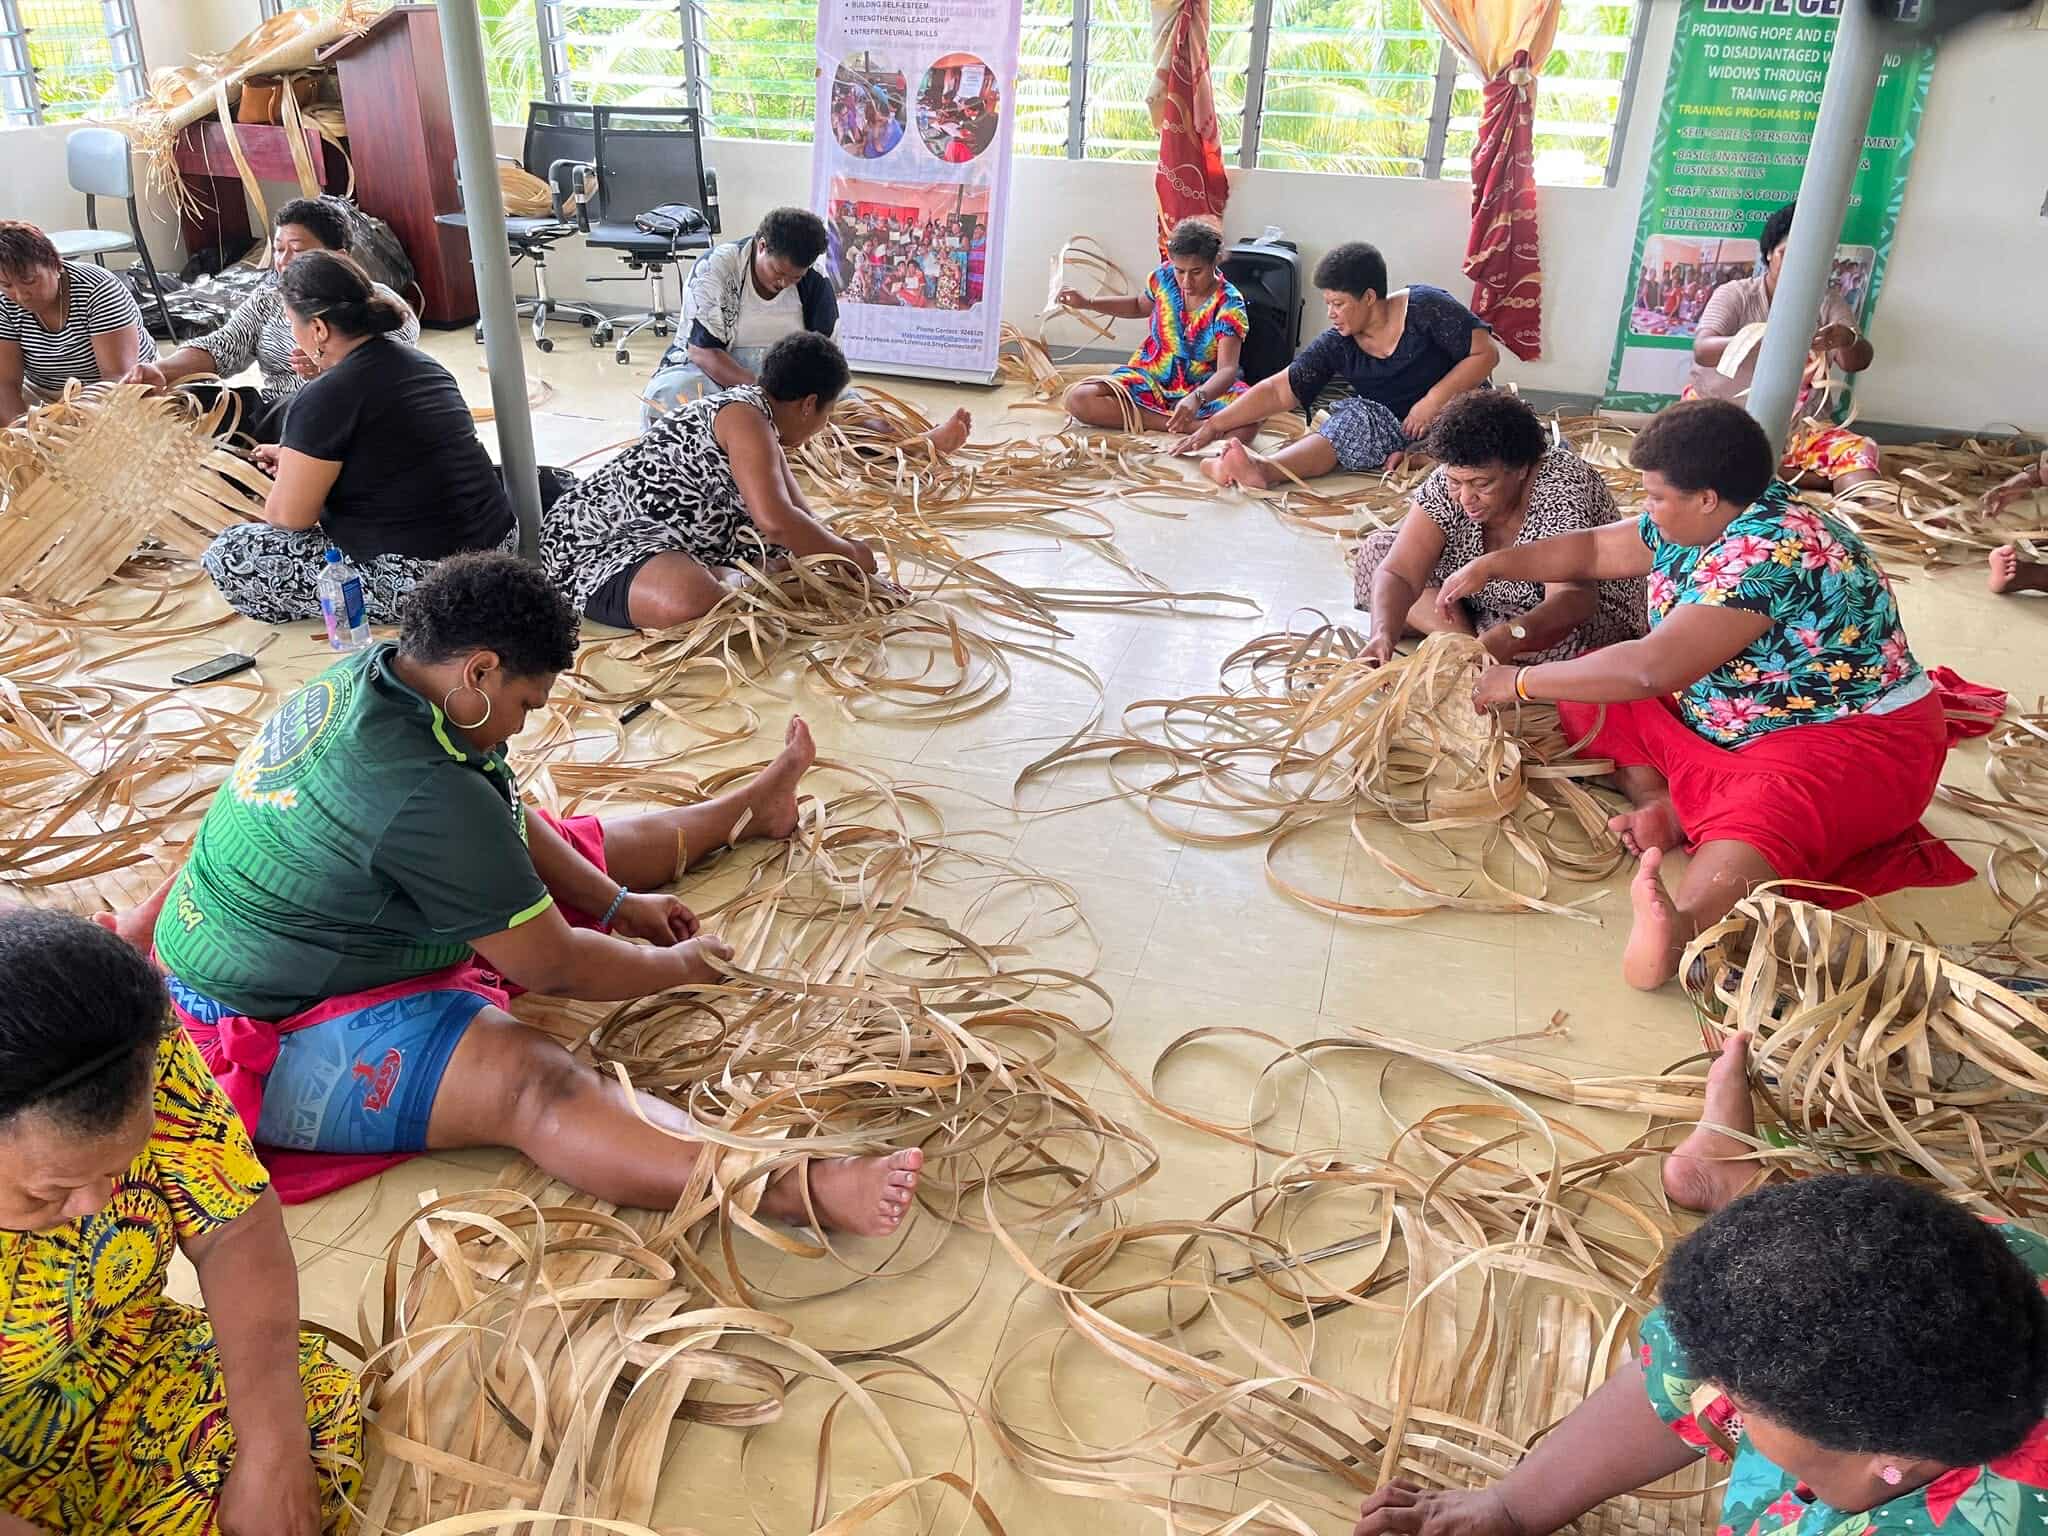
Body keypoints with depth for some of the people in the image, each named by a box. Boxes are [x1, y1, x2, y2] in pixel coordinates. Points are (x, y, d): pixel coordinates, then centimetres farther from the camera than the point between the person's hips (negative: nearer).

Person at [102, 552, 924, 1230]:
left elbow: (506, 821, 11)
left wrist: (619, 904, 10)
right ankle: (800, 1186, -55)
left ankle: (752, 806, 36)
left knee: (568, 846, 16)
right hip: (278, 1035, -11)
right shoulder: (425, 796, -32)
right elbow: (553, 967, -22)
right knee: (537, 1085, -35)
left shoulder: (365, 676, -1)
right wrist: (678, 965, -6)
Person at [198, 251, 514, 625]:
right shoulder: (420, 362, 11)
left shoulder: (326, 397, -15)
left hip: (417, 581, -9)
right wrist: (294, 458, 31)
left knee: (227, 558, 1)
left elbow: (288, 516, -7)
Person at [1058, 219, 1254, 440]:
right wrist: (1089, 303, 6)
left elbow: (1227, 369, -29)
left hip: (1203, 388, -5)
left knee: (1246, 425, -37)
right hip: (1149, 380, 5)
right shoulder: (1164, 275, -6)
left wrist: (1197, 398, -51)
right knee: (1077, 399, -25)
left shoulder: (1229, 304, -18)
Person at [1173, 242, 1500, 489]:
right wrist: (1213, 425, -15)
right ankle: (1265, 469, -49)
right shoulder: (1337, 345, -2)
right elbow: (1277, 391, -6)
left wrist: (1433, 401, -22)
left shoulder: (1424, 307, -13)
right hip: (1394, 428, 1)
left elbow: (1486, 353, -13)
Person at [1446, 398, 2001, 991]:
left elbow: (1651, 668, -34)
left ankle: (1680, 926, -69)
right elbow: (1592, 550, 15)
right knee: (1592, 699, 2)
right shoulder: (1694, 525, -1)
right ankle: (1664, 808, -17)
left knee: (1765, 810, -43)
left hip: (1850, 738, -10)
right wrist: (1491, 564, 8)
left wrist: (1522, 682, -25)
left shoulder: (1769, 553, -29)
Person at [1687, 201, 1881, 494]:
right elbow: (1702, 350, -20)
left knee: (1857, 452, -23)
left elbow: (1858, 362, -4)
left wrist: (1848, 340, -30)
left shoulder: (1828, 303, 7)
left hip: (1796, 427, 3)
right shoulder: (1734, 294, -3)